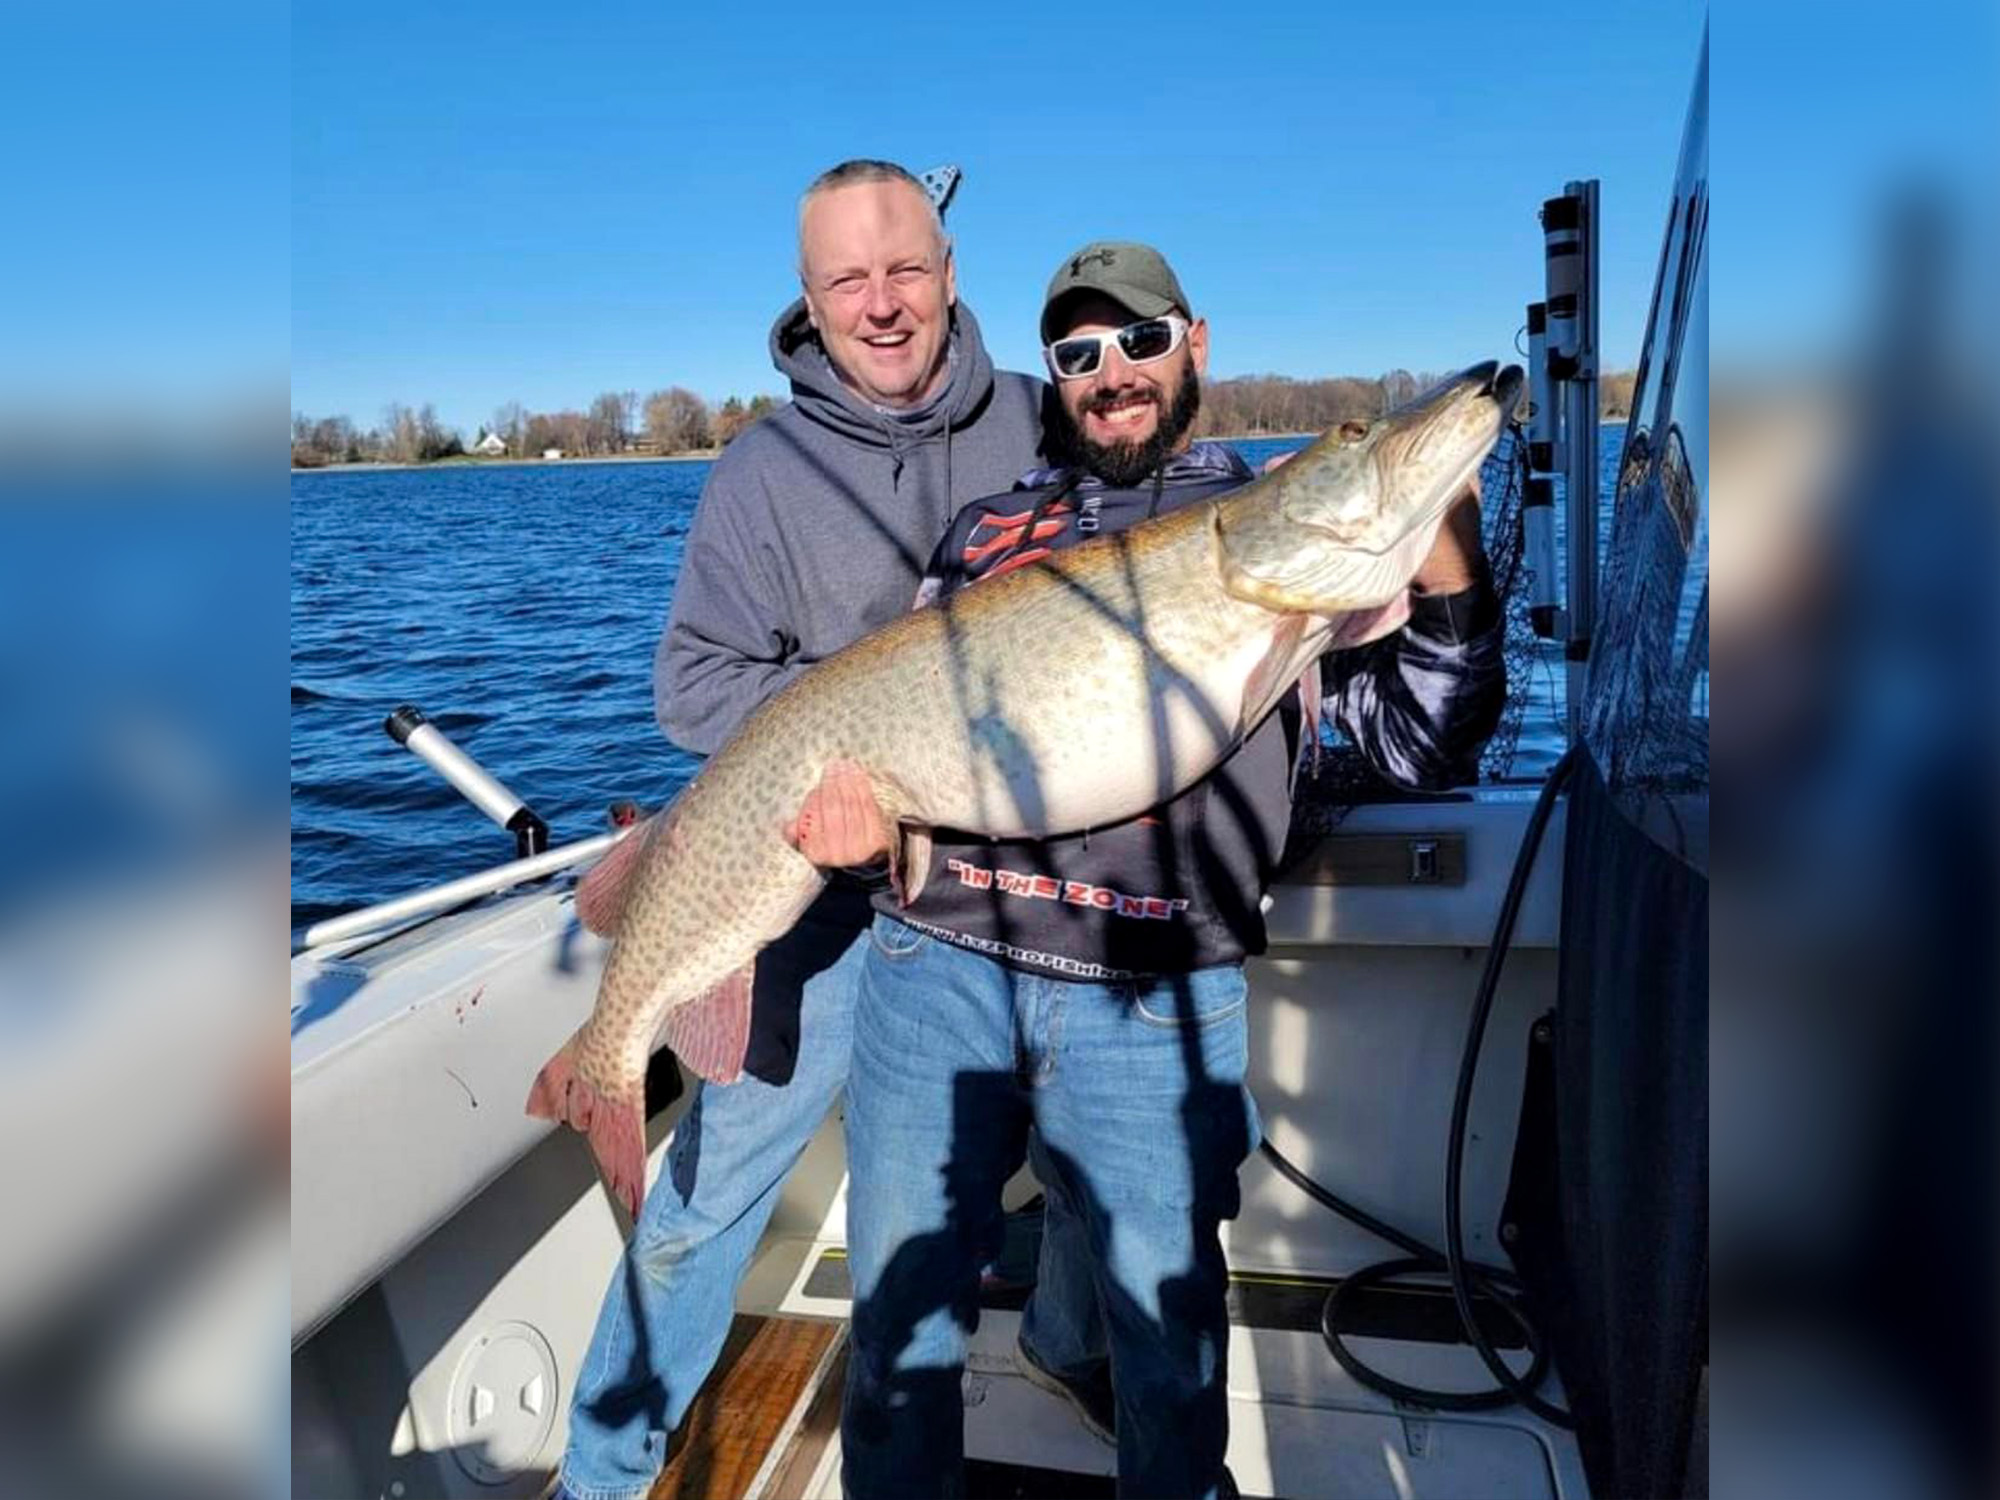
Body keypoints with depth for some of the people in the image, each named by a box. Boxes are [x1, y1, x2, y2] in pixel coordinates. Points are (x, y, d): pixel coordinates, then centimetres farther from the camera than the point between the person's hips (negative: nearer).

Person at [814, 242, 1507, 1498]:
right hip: (935, 957, 2)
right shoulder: (989, 527, 16)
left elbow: (1425, 751, 4)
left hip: (1153, 992, -1)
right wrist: (864, 805, -4)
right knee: (899, 1309, 10)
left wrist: (1449, 585, -14)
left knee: (1165, 1322, 10)